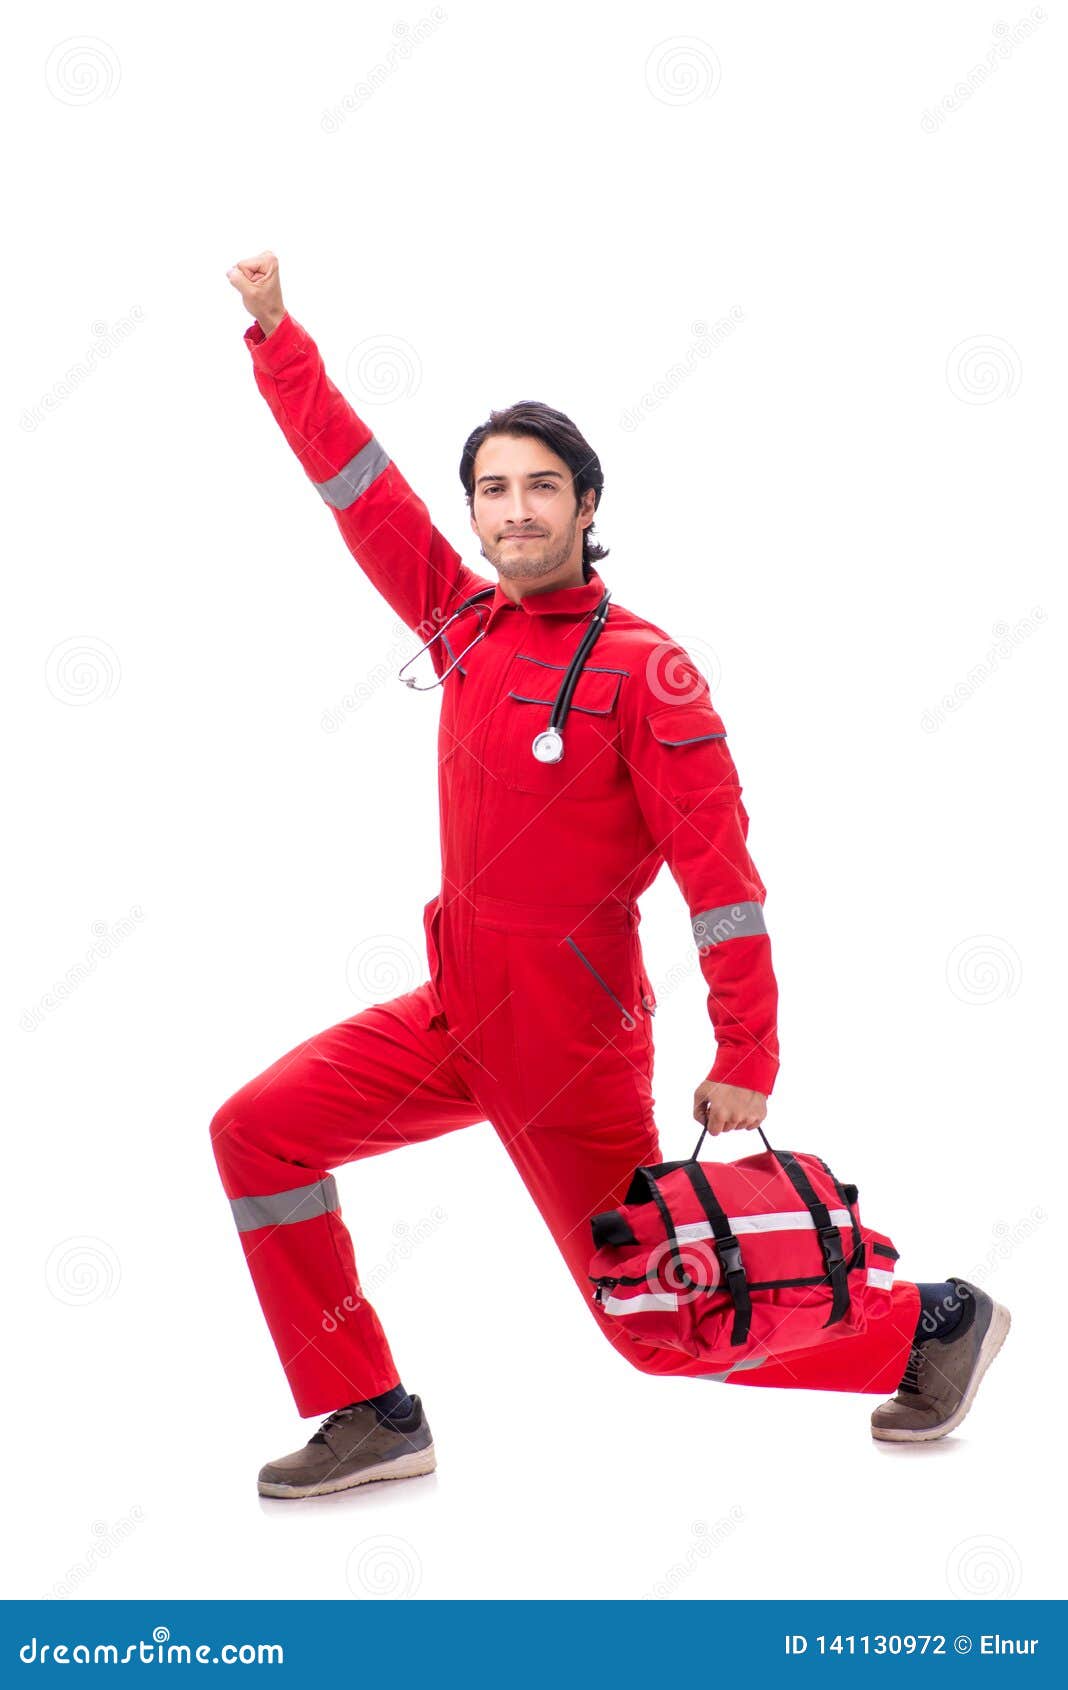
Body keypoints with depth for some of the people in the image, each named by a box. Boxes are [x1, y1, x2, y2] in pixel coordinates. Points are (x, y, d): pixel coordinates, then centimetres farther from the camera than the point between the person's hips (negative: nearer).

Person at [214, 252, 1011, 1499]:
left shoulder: (640, 668, -14)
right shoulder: (465, 622, 4)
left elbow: (721, 871, -16)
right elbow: (359, 485, 11)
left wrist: (745, 1063, -19)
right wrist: (277, 334, 8)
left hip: (571, 1044, -7)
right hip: (454, 1018, 7)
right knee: (257, 1134, 2)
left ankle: (935, 1324, 22)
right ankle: (372, 1417, 11)